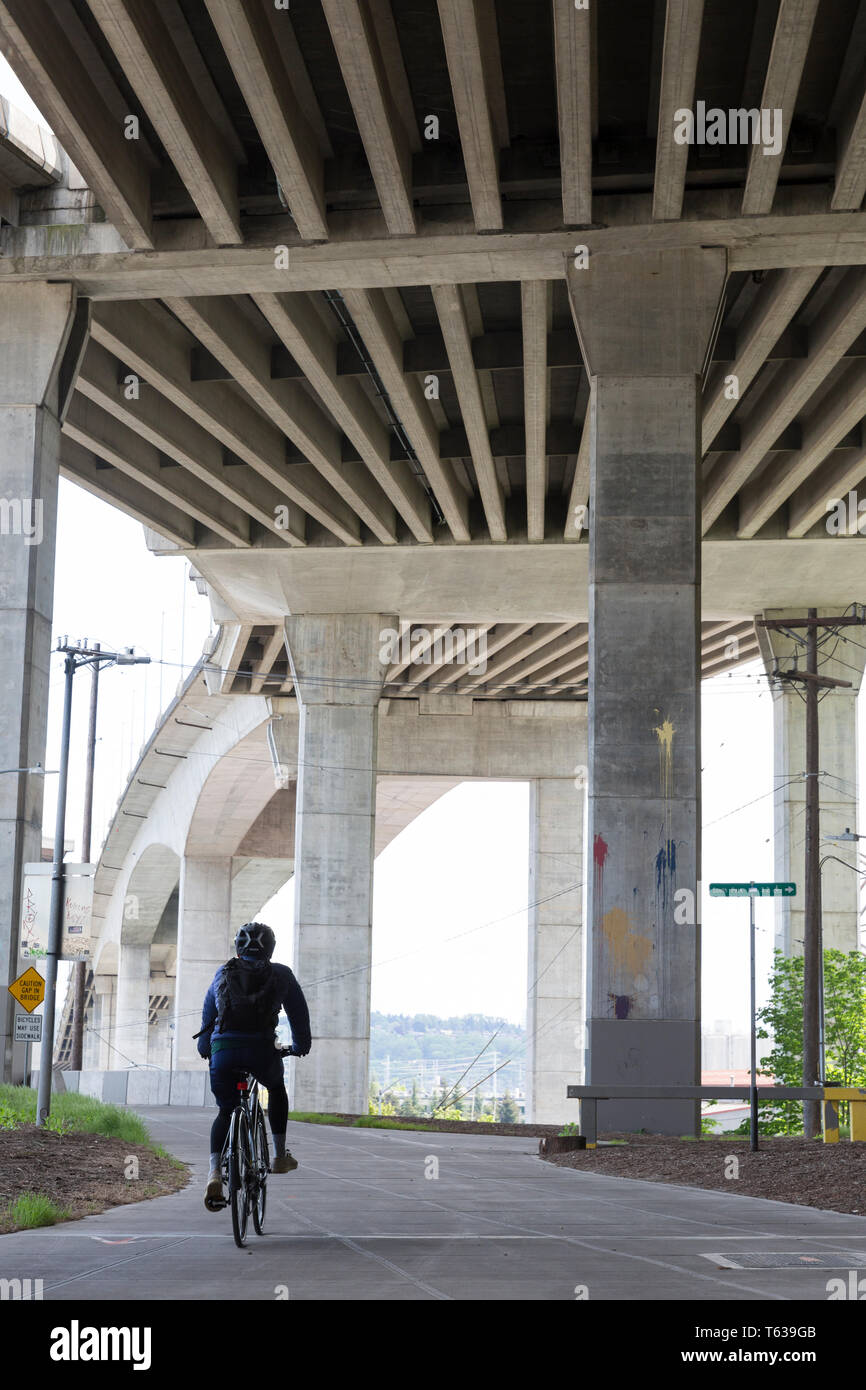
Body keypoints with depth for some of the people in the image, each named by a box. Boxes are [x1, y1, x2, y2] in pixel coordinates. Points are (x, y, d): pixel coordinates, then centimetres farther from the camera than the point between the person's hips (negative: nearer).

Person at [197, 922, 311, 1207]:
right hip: (261, 1051, -1)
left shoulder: (223, 974, 20)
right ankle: (280, 1157, 28)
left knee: (225, 1111, 17)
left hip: (223, 1051, 1)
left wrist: (205, 1049, 46)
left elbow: (208, 1014, 31)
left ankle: (215, 1171, -6)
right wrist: (301, 1046, 39)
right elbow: (299, 1013, 21)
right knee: (276, 1089, 30)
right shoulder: (281, 975, 12)